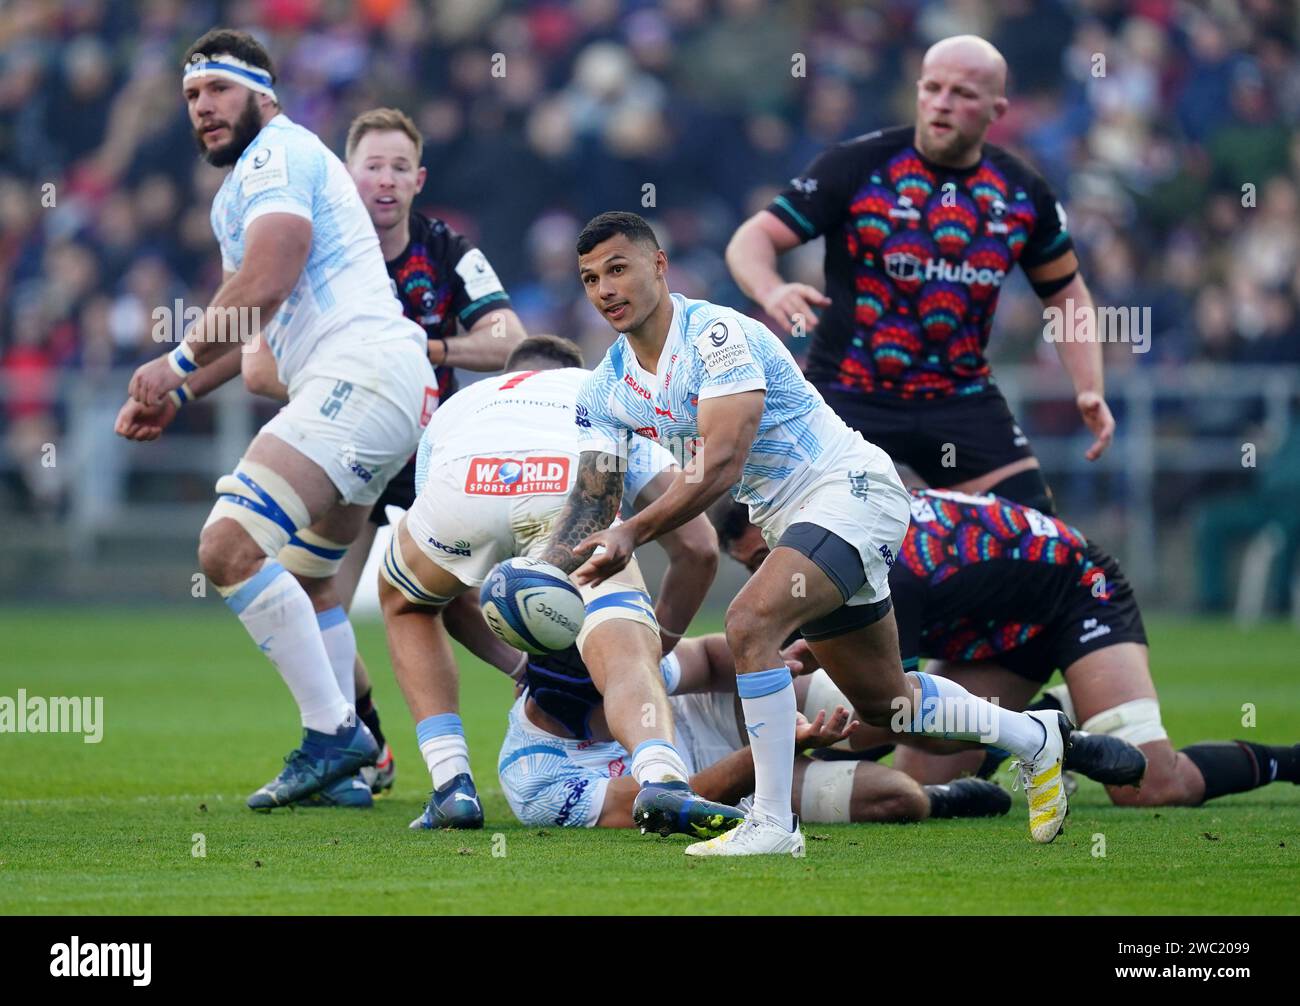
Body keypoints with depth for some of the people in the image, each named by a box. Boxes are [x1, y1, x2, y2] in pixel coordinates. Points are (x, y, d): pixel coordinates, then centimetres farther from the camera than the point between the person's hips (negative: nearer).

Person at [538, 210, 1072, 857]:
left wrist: (633, 533, -37)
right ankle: (1036, 738, 39)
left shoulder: (716, 335, -21)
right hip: (789, 522, 9)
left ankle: (772, 824, -26)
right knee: (882, 703, 16)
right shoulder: (606, 390, 4)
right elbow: (591, 501, 2)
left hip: (851, 488, -9)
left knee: (750, 622, -30)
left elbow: (719, 467, -30)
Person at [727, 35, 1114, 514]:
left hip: (962, 399, 3)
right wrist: (771, 291, -33)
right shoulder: (858, 166, -10)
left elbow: (1066, 295, 16)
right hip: (849, 393, -3)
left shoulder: (1024, 195, 2)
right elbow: (753, 239, -10)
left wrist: (1088, 388, 1)